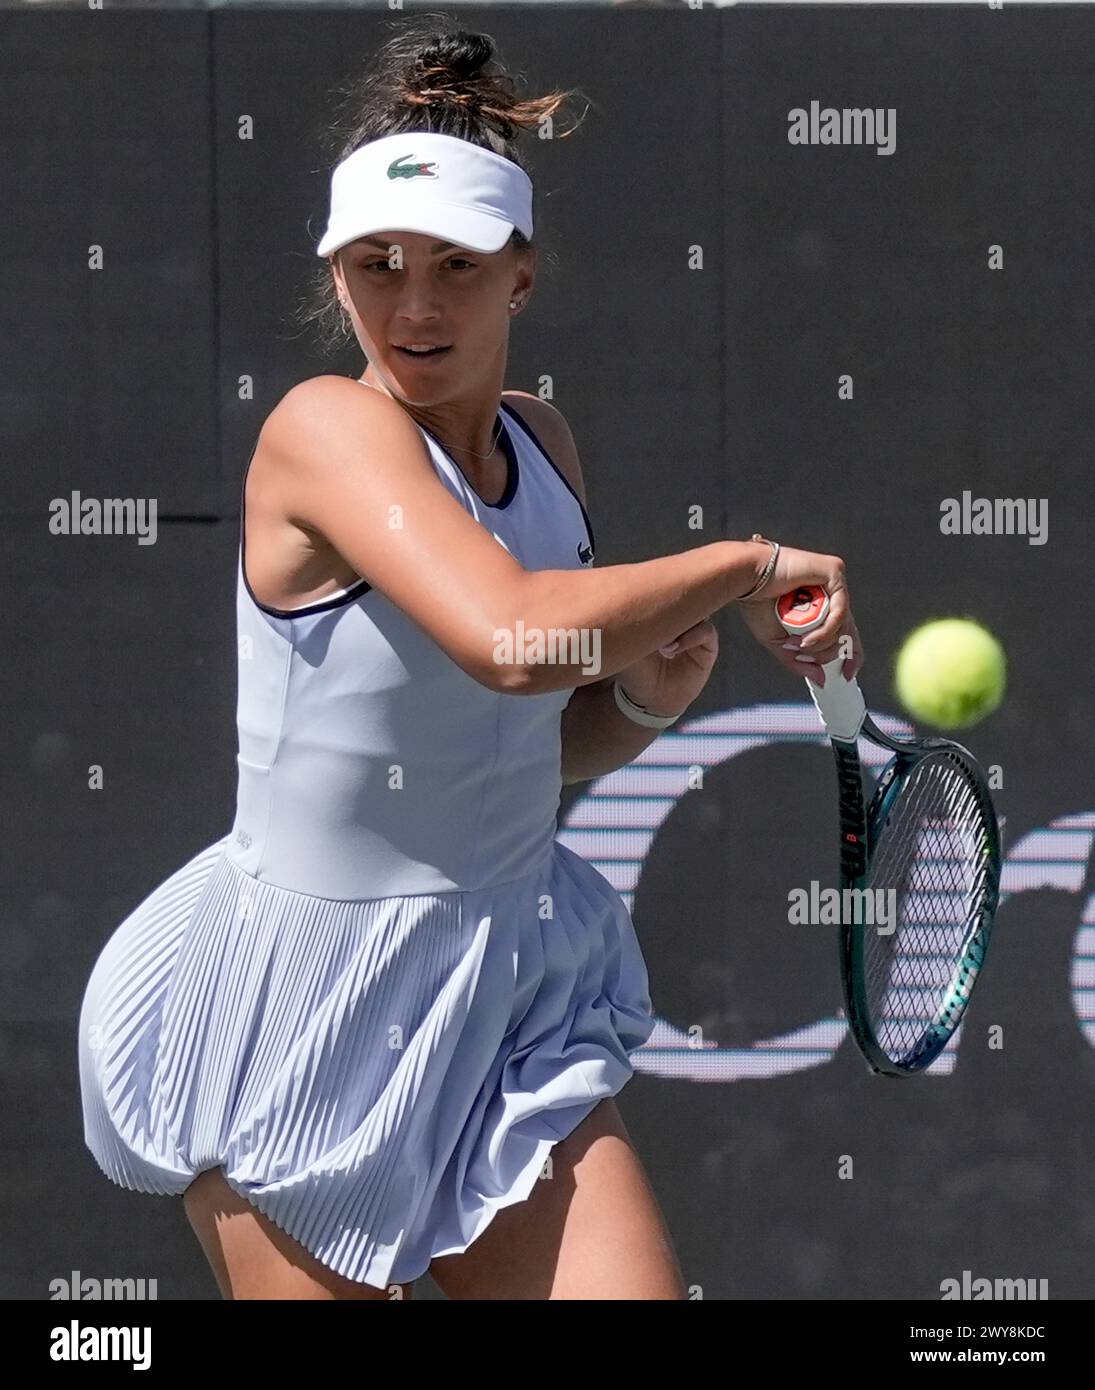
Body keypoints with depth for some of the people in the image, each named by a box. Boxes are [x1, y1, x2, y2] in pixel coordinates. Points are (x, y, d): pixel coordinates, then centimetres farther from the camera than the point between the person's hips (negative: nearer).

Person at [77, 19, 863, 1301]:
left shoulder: (541, 441, 5)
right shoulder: (325, 428, -18)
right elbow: (509, 638, -36)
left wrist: (647, 696, -4)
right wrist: (743, 566, -23)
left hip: (513, 1008, 6)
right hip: (302, 1027, -6)